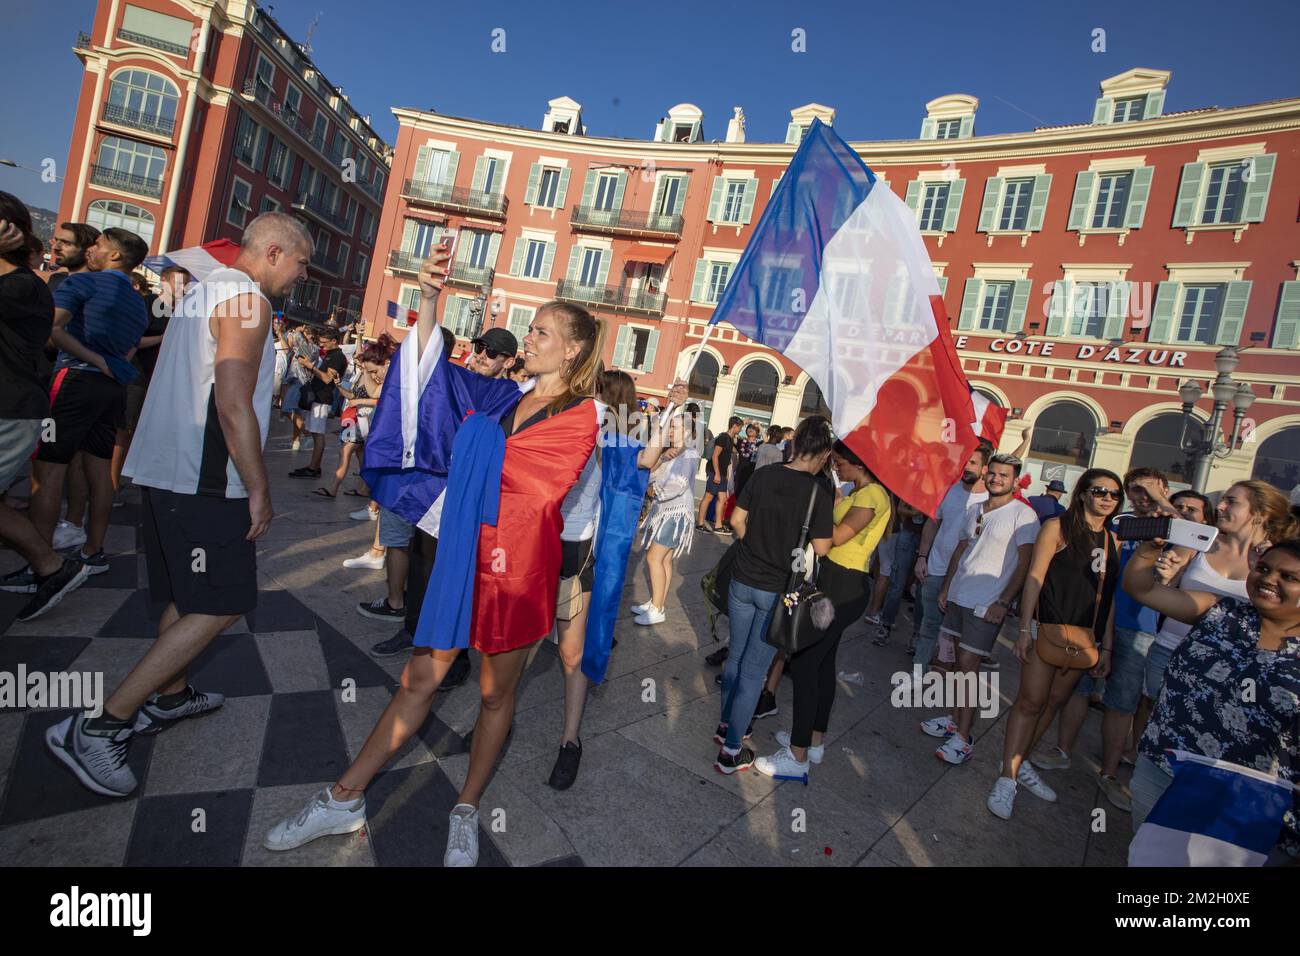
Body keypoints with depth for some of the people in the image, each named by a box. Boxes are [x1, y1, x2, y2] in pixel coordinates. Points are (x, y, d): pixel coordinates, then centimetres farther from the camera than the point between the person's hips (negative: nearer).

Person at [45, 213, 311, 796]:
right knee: (220, 606, -5)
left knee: (186, 596, 20)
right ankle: (97, 728, -2)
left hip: (166, 468, 10)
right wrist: (259, 490, -16)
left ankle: (169, 695, 34)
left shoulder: (205, 290, 17)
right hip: (203, 481, -10)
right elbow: (234, 405, -22)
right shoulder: (246, 299, -14)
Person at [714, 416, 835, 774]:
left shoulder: (763, 475, -3)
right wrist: (829, 528, 3)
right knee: (754, 669, 5)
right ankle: (731, 750, 14)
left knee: (736, 656, 20)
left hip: (743, 580, 4)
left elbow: (737, 520, 3)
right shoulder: (820, 491, -16)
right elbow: (821, 548, -15)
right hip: (778, 591, -4)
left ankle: (726, 725, 37)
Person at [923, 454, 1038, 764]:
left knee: (968, 665, -7)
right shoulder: (974, 510, 12)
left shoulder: (1023, 514, -8)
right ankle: (955, 718, 25)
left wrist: (1003, 602, -17)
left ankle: (964, 737, 1)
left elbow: (1026, 563, -12)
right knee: (962, 661, 14)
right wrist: (946, 587, 15)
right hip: (958, 597, 6)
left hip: (988, 604, -6)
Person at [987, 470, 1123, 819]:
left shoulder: (1113, 541, 12)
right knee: (1031, 700, -5)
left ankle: (1020, 763, 25)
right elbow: (1035, 577, -9)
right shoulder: (1058, 526, -4)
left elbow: (1109, 596, 12)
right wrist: (1025, 629, -14)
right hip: (1048, 627, -6)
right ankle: (1007, 778, 2)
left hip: (1085, 636, 6)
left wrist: (1106, 647, 9)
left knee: (1055, 700, 11)